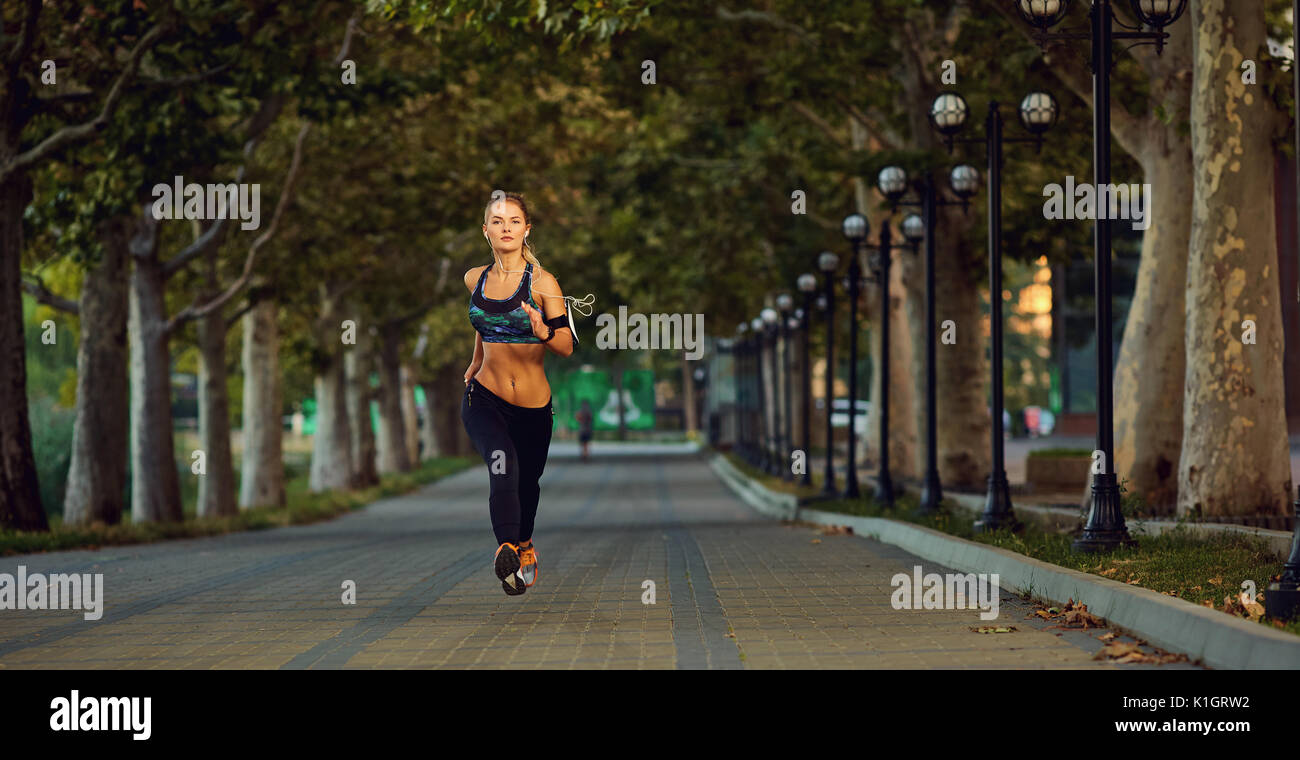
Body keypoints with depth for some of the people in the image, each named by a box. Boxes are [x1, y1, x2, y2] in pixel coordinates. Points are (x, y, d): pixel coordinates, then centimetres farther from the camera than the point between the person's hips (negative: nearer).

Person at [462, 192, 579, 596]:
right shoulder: (475, 279, 3)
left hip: (533, 406, 0)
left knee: (527, 480, 17)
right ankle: (506, 551, -43)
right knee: (502, 465, -28)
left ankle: (525, 544, 47)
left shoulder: (541, 282, -9)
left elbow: (567, 347, -12)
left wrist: (543, 332, -31)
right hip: (484, 399, 0)